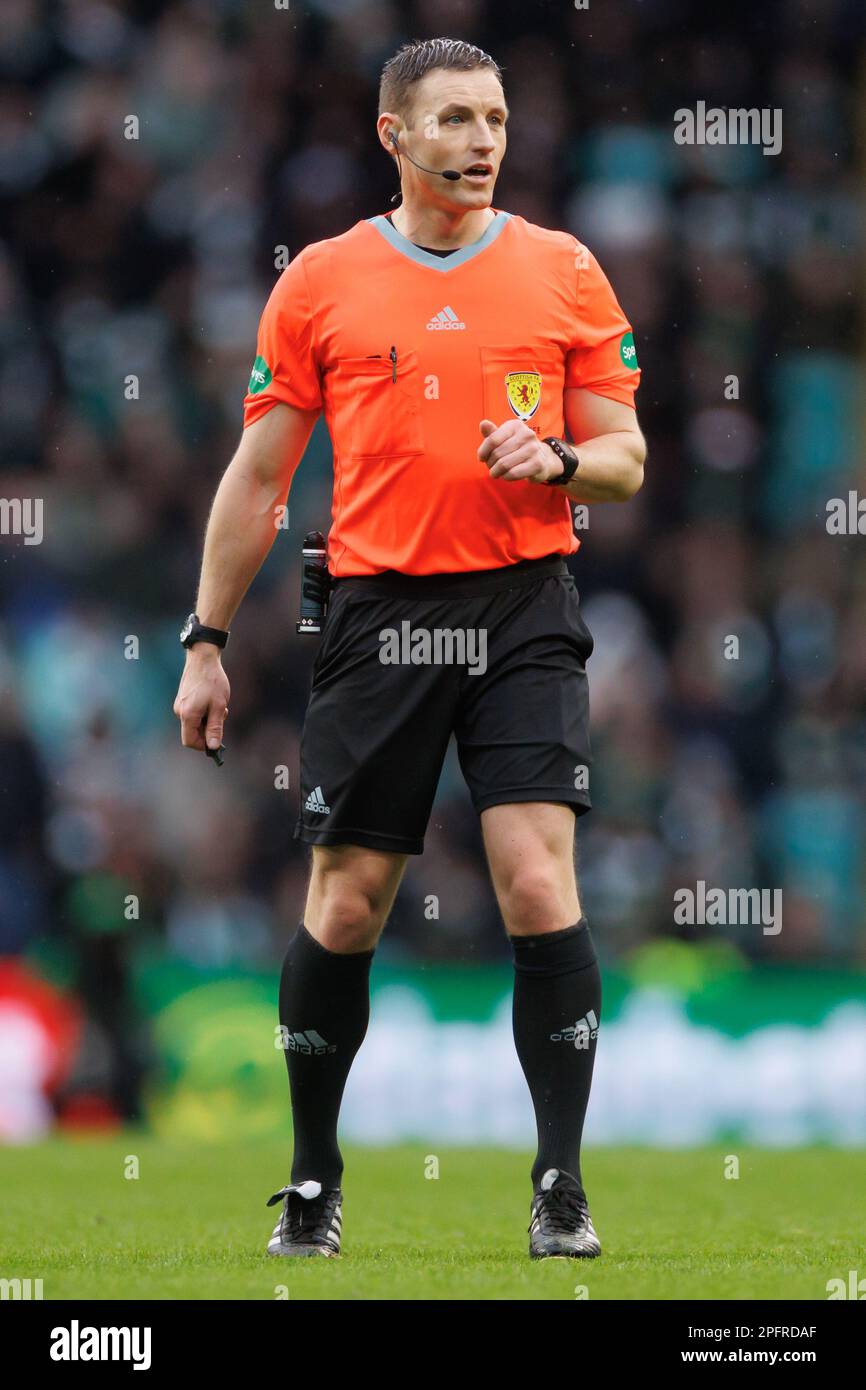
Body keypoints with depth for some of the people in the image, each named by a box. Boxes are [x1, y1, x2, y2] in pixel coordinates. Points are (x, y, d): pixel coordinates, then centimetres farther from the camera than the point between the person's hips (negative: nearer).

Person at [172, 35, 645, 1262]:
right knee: (345, 907, 3)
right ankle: (314, 1181, 19)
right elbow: (257, 476, 9)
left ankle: (562, 1187, -6)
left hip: (525, 612, 0)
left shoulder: (564, 272, 6)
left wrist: (560, 460, -13)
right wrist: (207, 642, 6)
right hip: (379, 610, 1)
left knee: (539, 886, -13)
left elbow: (626, 459, 9)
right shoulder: (321, 281, 6)